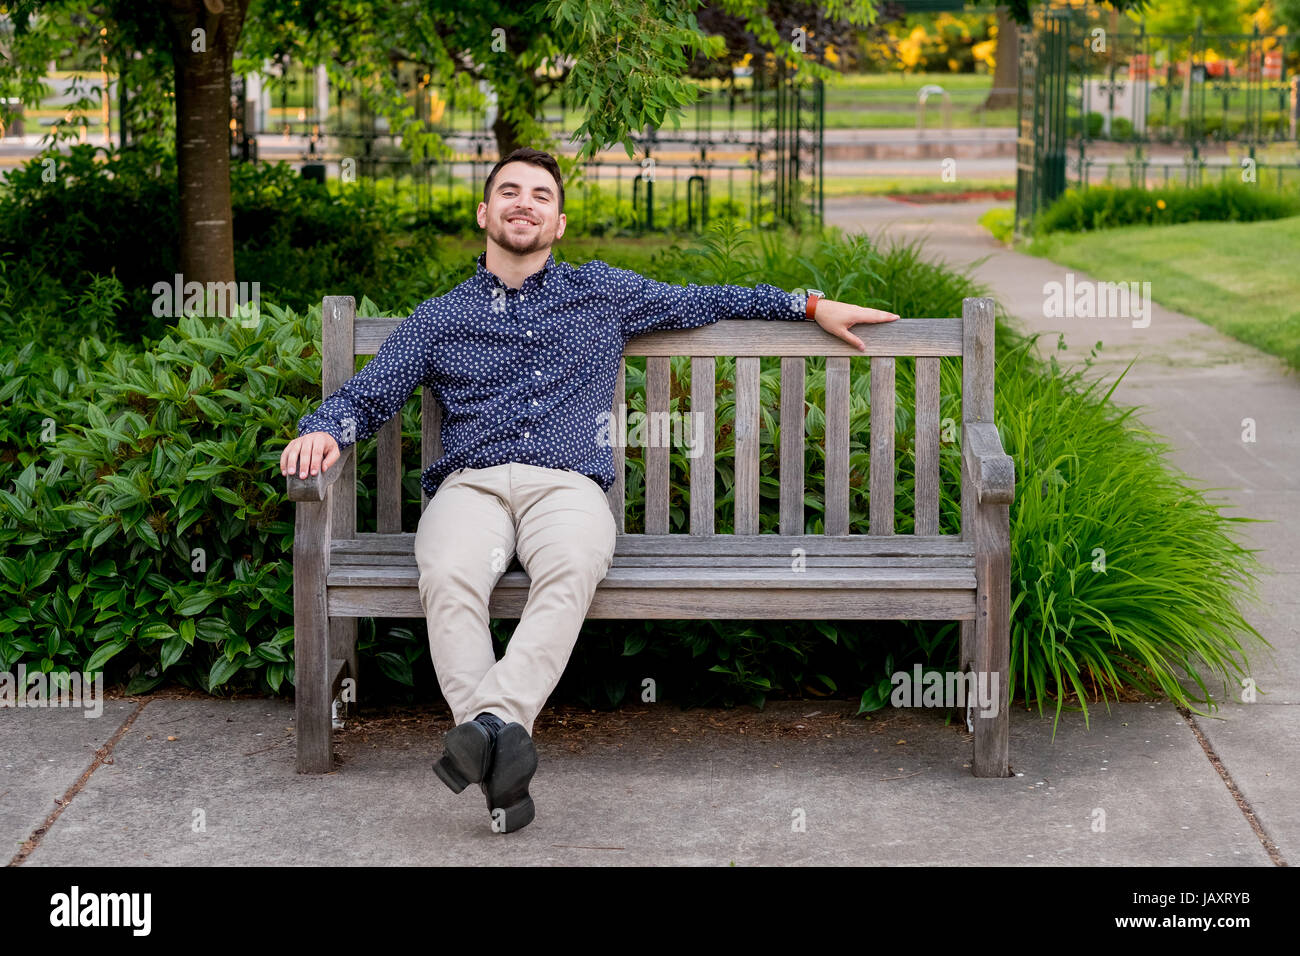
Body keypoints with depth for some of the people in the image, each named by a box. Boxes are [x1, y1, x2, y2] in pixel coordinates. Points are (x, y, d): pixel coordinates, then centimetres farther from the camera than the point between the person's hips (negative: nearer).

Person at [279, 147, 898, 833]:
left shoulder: (603, 294, 26)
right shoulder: (440, 319, 25)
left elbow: (702, 302, 34)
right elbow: (364, 396, 24)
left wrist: (811, 306, 32)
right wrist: (323, 430, 1)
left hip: (566, 485, 0)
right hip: (470, 485, 1)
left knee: (570, 570, -39)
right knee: (449, 577, -36)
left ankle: (492, 719, -53)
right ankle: (502, 755, -46)